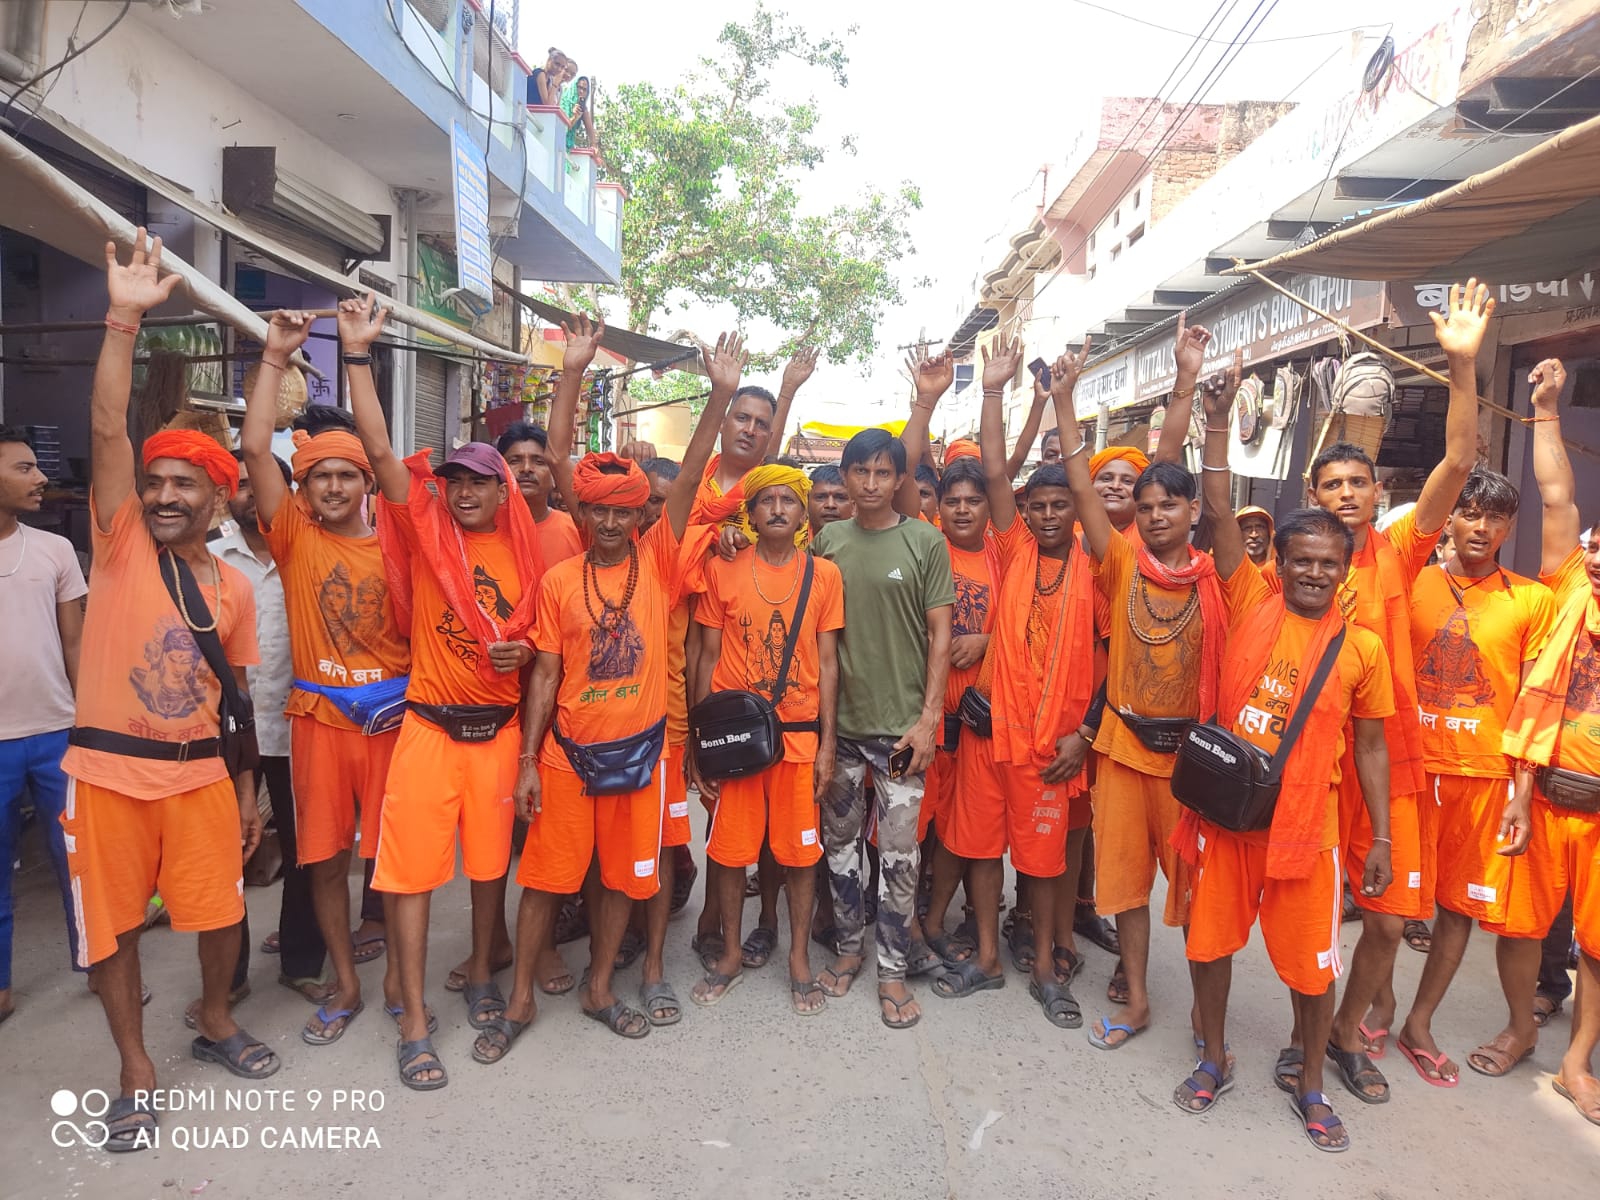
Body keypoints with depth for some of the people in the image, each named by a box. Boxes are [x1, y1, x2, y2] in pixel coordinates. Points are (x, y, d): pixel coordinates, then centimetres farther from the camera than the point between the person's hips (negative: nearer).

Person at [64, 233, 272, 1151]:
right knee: (115, 927, 9)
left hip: (200, 773, 2)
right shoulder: (121, 544, -3)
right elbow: (108, 432, -16)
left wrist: (248, 789, 10)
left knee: (221, 912, 9)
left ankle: (216, 1023, 38)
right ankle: (137, 1070, 28)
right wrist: (125, 320, -23)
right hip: (110, 770, -2)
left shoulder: (236, 587, 4)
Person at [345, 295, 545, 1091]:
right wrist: (357, 352, -15)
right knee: (412, 868, 0)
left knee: (490, 860, 13)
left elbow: (540, 636, 15)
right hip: (429, 726, -2)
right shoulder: (425, 531, -2)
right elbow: (379, 449, -12)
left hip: (499, 728, 2)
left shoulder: (526, 555, 4)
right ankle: (414, 1024, 12)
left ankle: (482, 978, 35)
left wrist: (526, 653, -8)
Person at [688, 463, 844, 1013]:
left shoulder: (824, 574, 2)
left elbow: (827, 663, 4)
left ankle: (799, 958, 26)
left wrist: (827, 744, 0)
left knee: (800, 849, 7)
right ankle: (732, 953, 29)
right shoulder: (722, 569, 0)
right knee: (730, 846, 9)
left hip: (800, 732, 0)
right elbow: (708, 657, 3)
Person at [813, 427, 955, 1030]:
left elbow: (940, 636, -2)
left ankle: (892, 969, 17)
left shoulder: (926, 542, -2)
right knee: (839, 842, 14)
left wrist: (929, 718, -8)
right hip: (838, 720, 3)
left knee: (899, 854, 2)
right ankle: (849, 946, 32)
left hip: (901, 724, -3)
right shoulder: (826, 541, 5)